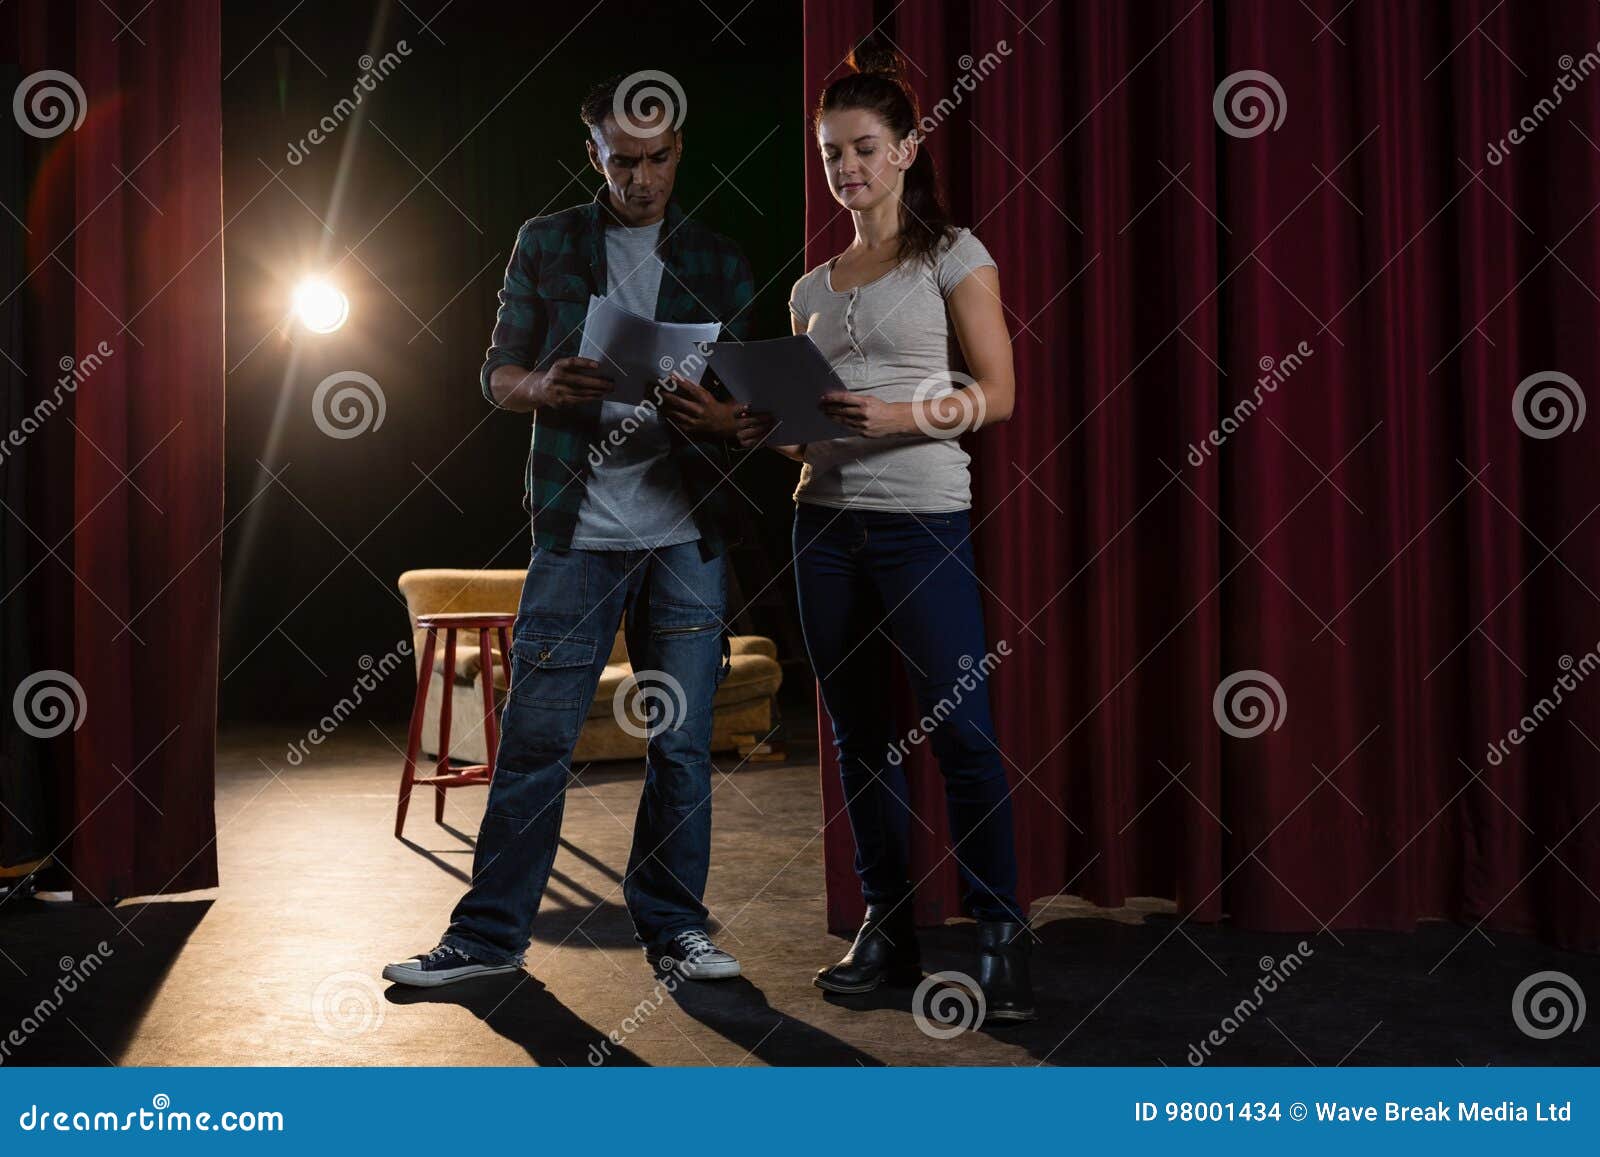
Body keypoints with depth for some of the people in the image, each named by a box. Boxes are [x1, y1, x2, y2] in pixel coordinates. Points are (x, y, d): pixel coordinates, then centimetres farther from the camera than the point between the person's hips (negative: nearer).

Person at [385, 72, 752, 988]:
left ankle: (674, 927, 18)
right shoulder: (546, 244, 10)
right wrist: (545, 387, -14)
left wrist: (717, 415, -15)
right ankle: (490, 935, 10)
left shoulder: (720, 261, 10)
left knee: (682, 742, 5)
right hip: (578, 531, -1)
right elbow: (498, 376, 9)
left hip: (688, 534, 1)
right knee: (535, 734, 0)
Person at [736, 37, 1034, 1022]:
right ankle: (887, 932, 17)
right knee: (860, 734, 8)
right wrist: (770, 428, -2)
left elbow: (997, 393, -5)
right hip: (826, 520, 6)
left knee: (962, 730, -9)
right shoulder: (814, 286, 16)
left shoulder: (953, 256, 1)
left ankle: (1002, 938, 2)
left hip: (924, 520, -5)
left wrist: (899, 414, -20)